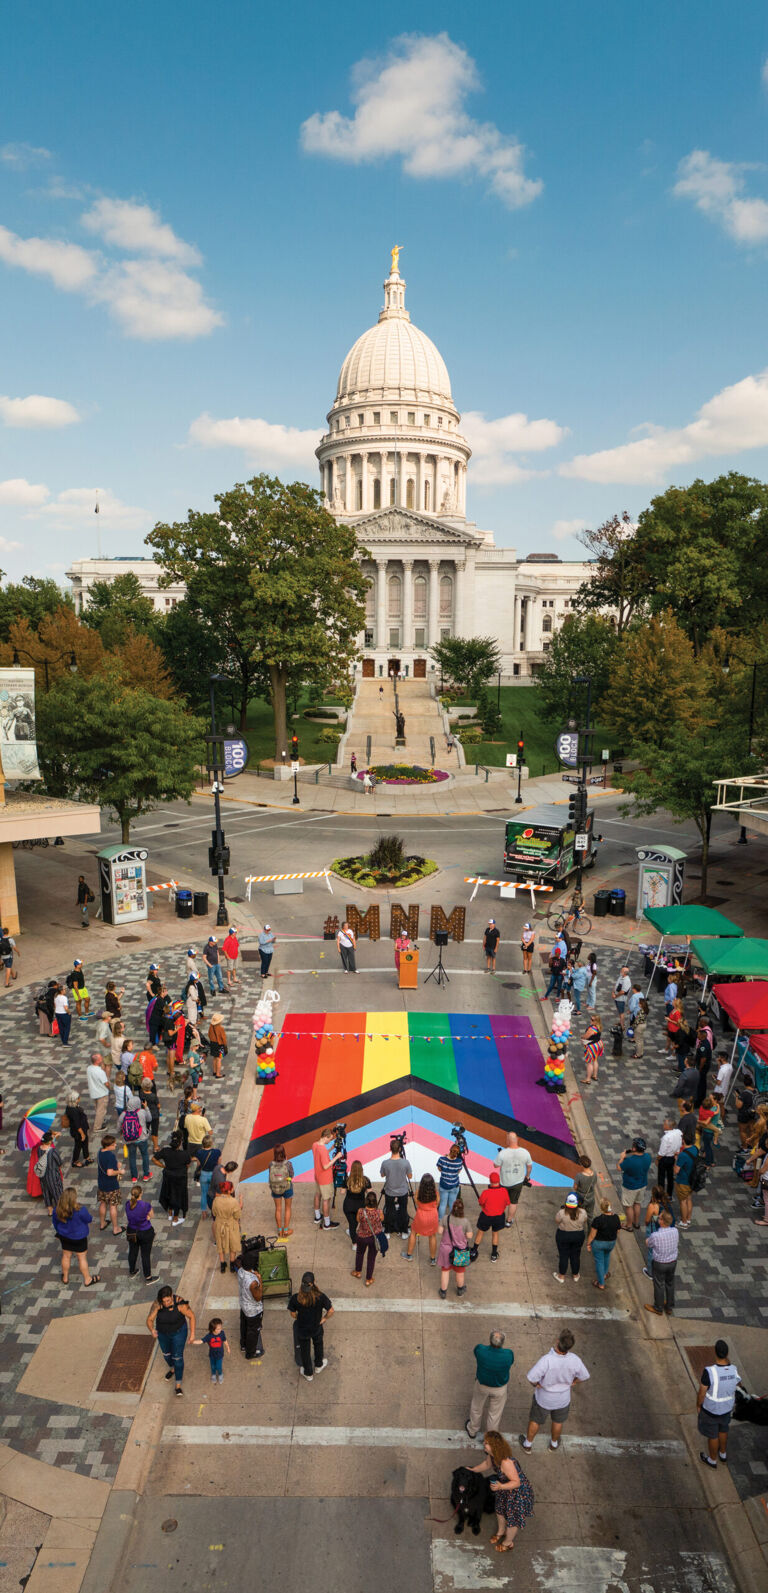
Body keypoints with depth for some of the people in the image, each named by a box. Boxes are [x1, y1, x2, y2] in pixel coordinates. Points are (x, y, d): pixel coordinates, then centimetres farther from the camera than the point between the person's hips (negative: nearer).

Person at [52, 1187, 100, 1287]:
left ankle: (65, 1278, 44)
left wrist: (59, 1232, 18)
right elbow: (89, 1220, -16)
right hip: (78, 1237, -4)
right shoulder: (80, 1210, -33)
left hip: (64, 1236, 4)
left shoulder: (58, 1208, -19)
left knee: (66, 1256, 24)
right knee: (82, 1258, 14)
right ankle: (87, 1279, 30)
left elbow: (55, 1221, 0)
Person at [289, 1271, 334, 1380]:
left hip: (302, 1329, 0)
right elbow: (331, 1311, -21)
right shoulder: (321, 1297, -30)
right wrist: (324, 1319, -2)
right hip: (317, 1328, 0)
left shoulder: (295, 1298, -30)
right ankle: (319, 1365, 57)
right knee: (318, 1345, 33)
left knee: (305, 1350, 27)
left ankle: (308, 1374, 47)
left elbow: (293, 1314, -14)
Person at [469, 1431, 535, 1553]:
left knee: (512, 1518, 18)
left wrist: (500, 1487, -47)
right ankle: (501, 1531, 58)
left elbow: (516, 1482, -34)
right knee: (500, 1509, 28)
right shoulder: (492, 1455, -18)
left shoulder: (506, 1462, -44)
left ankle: (508, 1542, 46)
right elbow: (487, 1464, 5)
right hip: (504, 1486, 7)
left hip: (518, 1491, -7)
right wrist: (473, 1470, 13)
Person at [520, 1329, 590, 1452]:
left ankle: (528, 1443, 46)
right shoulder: (574, 1360, -30)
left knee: (535, 1420, 26)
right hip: (563, 1399, 2)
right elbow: (585, 1377, -12)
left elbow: (531, 1378, -37)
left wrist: (536, 1384, -15)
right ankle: (554, 1443, 54)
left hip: (543, 1398, -2)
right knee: (558, 1421, 32)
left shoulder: (546, 1360, -41)